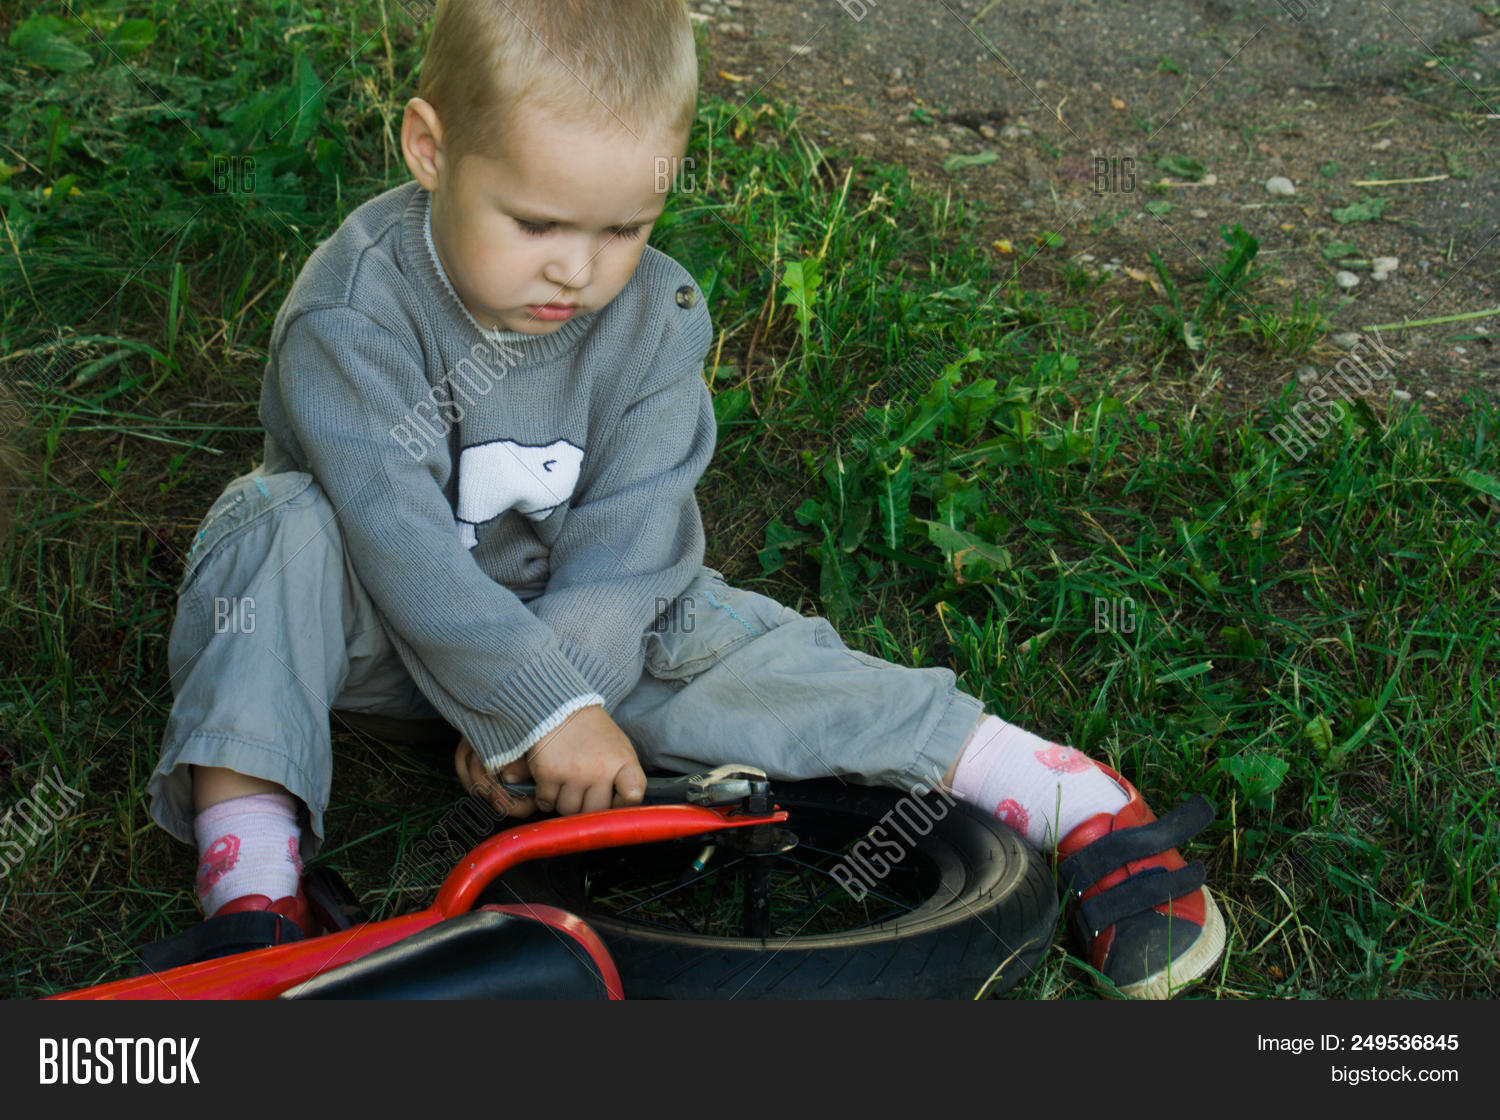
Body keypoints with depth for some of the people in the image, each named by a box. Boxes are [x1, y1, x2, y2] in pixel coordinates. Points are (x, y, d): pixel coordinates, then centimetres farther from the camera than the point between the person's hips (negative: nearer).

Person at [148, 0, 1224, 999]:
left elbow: (623, 546, -18)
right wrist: (540, 708, -35)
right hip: (382, 617, -1)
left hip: (566, 618, 2)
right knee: (286, 527, -32)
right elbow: (403, 543, -32)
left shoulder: (657, 317, -16)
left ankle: (1076, 801, -13)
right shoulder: (355, 310, -27)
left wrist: (526, 722, -27)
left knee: (739, 654, -21)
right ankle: (251, 887, -34)